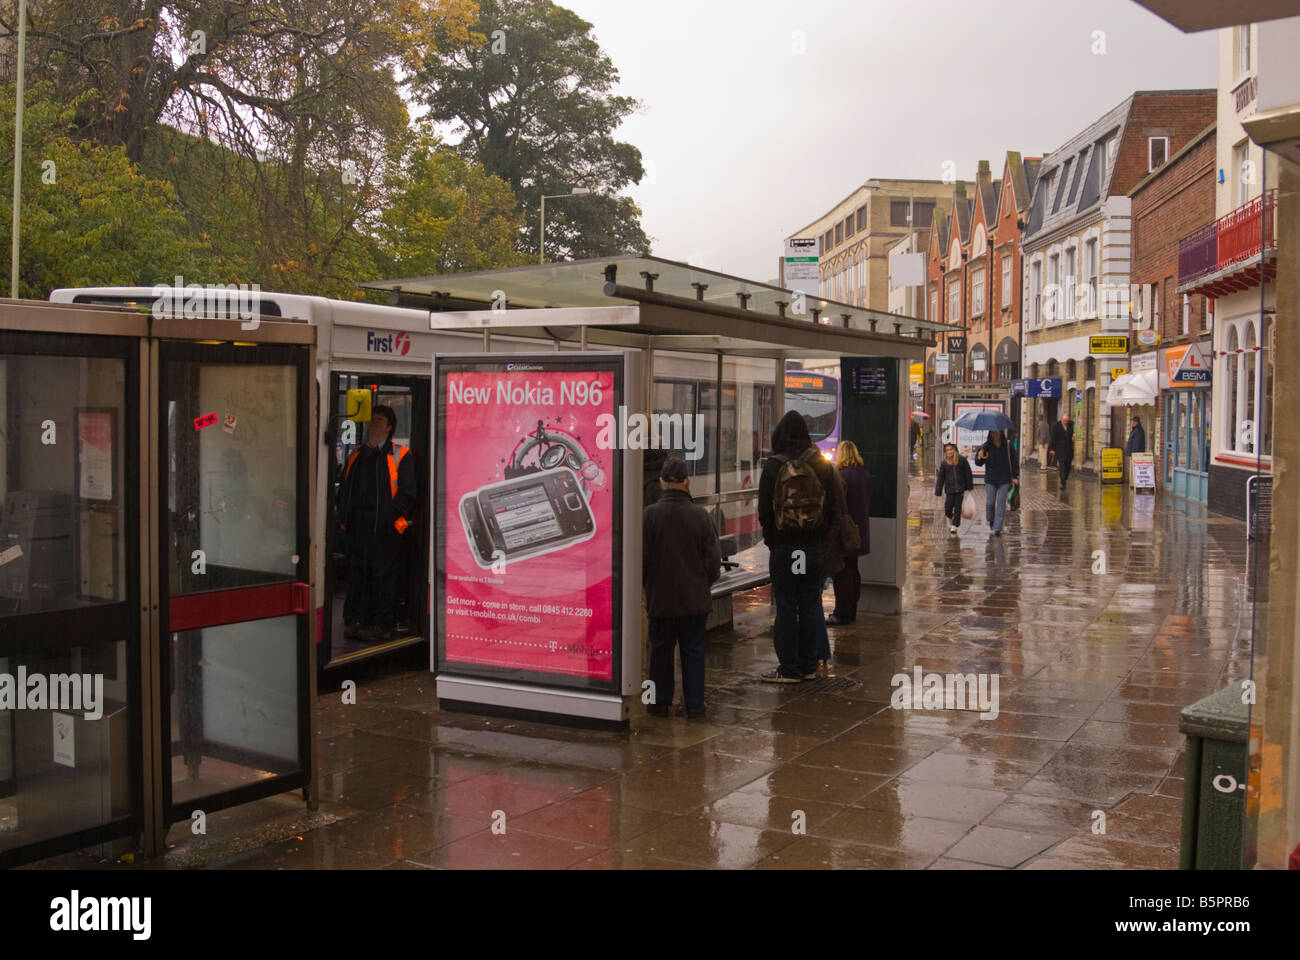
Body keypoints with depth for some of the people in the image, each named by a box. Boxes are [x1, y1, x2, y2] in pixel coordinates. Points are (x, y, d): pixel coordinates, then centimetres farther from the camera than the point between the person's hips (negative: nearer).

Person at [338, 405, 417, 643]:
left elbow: (407, 492, -5)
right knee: (356, 575, 8)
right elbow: (344, 488, 21)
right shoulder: (356, 456, 17)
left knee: (383, 576, 0)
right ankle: (354, 621, 17)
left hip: (385, 531, -5)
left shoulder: (400, 456, 0)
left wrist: (389, 516, -12)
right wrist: (344, 515, 7)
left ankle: (382, 625, 6)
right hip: (357, 528, 5)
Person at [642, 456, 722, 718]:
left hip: (661, 598, 0)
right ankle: (694, 704, 14)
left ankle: (660, 701, 21)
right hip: (695, 598, 0)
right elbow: (713, 560, -4)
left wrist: (647, 584, 11)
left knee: (661, 648, 14)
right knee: (693, 650, 10)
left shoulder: (650, 515, -12)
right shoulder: (700, 515, -9)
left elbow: (641, 559, -7)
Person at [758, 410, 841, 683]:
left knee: (786, 607, 3)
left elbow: (764, 510, -8)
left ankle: (789, 668, 6)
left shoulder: (773, 466, -10)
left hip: (783, 547, -3)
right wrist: (820, 535, 12)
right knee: (810, 606, 11)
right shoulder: (822, 465, 0)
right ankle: (808, 666, 18)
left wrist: (770, 538, 7)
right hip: (813, 547, 3)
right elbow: (833, 508, 3)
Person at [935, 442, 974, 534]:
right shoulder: (944, 463, 1)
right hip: (949, 489, 1)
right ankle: (950, 517, 29)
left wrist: (969, 487, 7)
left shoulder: (962, 460, -1)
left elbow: (968, 474, 6)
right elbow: (940, 478, 2)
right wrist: (938, 492, -1)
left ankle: (955, 525, 11)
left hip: (960, 489, -1)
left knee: (958, 508, 0)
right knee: (948, 508, -3)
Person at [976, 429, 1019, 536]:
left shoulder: (1007, 446, 0)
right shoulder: (986, 446, -1)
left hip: (1004, 480, 0)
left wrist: (1015, 476, 1)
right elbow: (978, 463, 2)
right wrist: (979, 457, -21)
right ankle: (991, 520, 29)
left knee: (1001, 504, -3)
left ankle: (997, 528, -2)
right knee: (990, 502, -1)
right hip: (990, 480, 0)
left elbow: (1013, 461, 6)